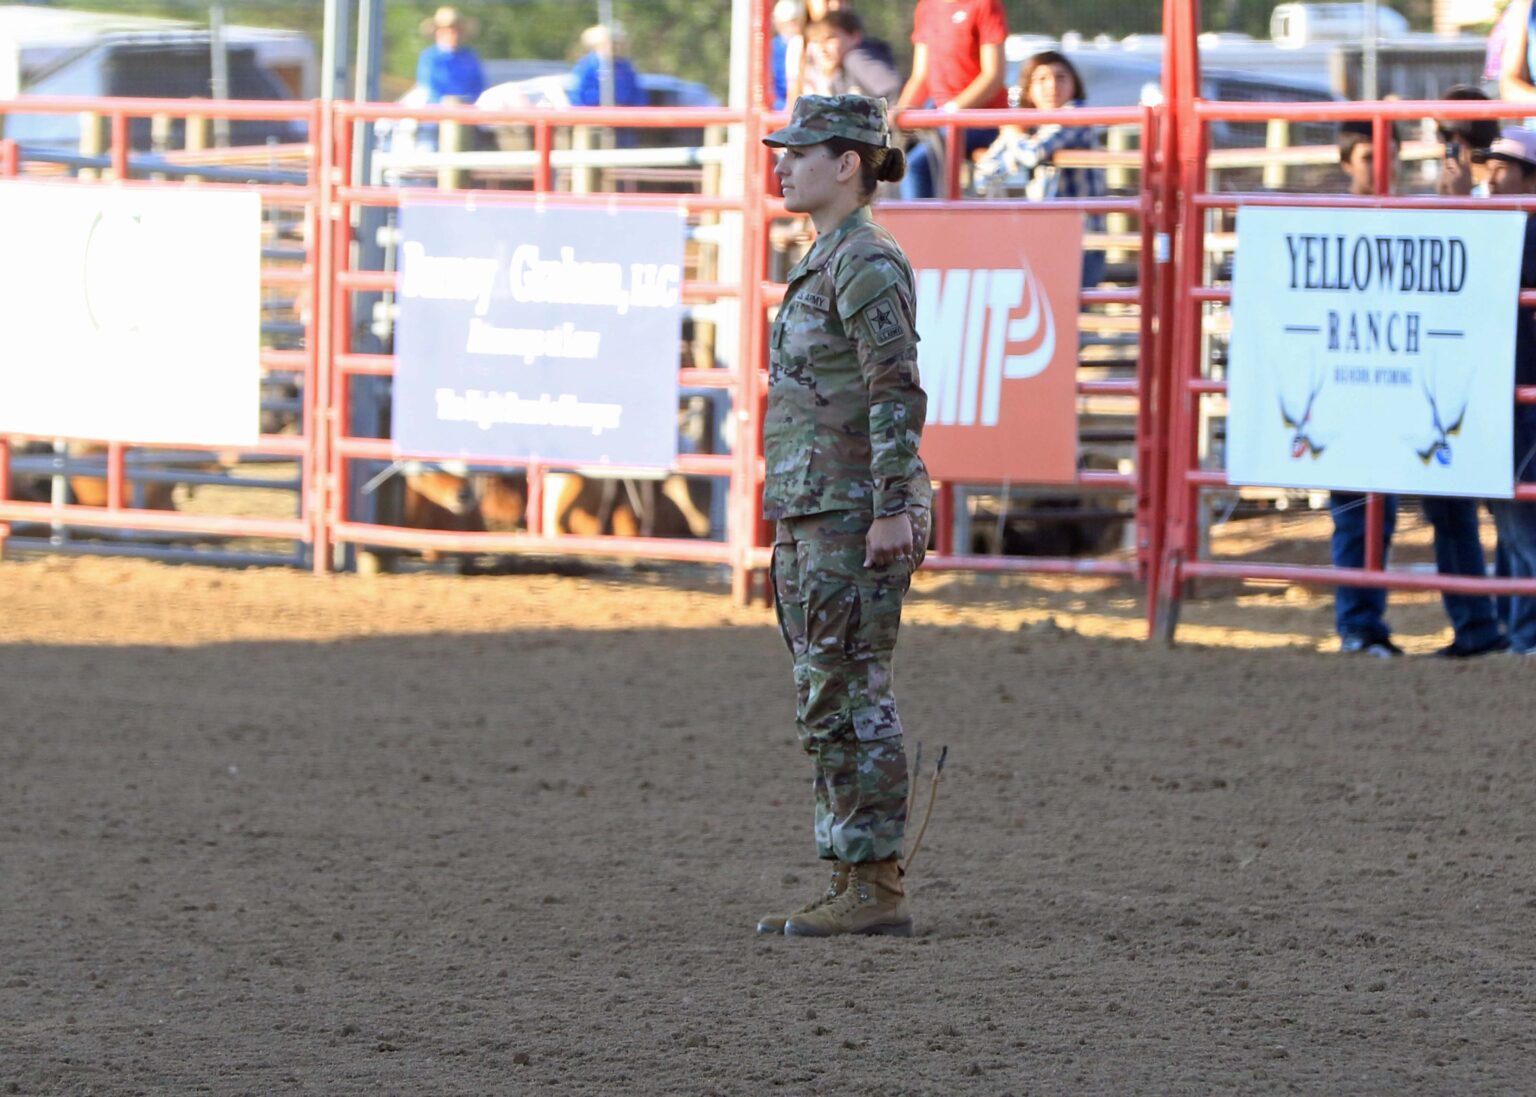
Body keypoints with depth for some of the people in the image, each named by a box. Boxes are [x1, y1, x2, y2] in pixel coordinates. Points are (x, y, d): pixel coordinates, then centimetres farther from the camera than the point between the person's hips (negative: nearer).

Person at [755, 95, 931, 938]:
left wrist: (892, 512, -23)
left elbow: (896, 395, -19)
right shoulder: (825, 262, 18)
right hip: (810, 514, 10)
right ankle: (849, 887, 15)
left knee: (850, 700, -8)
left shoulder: (868, 265, -13)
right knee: (824, 707, 11)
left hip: (853, 515, -10)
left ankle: (878, 891, -6)